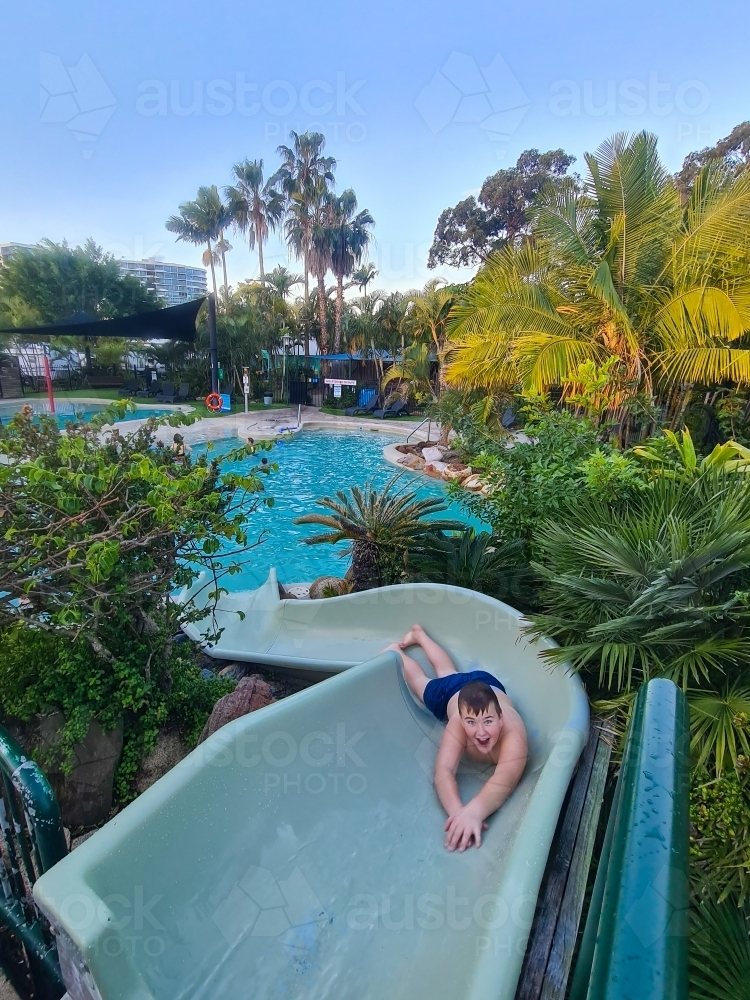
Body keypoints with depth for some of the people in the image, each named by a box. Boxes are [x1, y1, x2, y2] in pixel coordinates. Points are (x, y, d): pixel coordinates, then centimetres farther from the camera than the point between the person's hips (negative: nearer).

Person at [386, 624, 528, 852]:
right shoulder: (459, 723, -49)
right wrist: (458, 811, -73)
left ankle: (419, 634, 59)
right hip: (452, 693, -3)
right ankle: (395, 651, 55)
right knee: (422, 682, 28)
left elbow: (503, 782, -59)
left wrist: (475, 811, -79)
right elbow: (444, 771, -53)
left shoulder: (513, 733, -50)